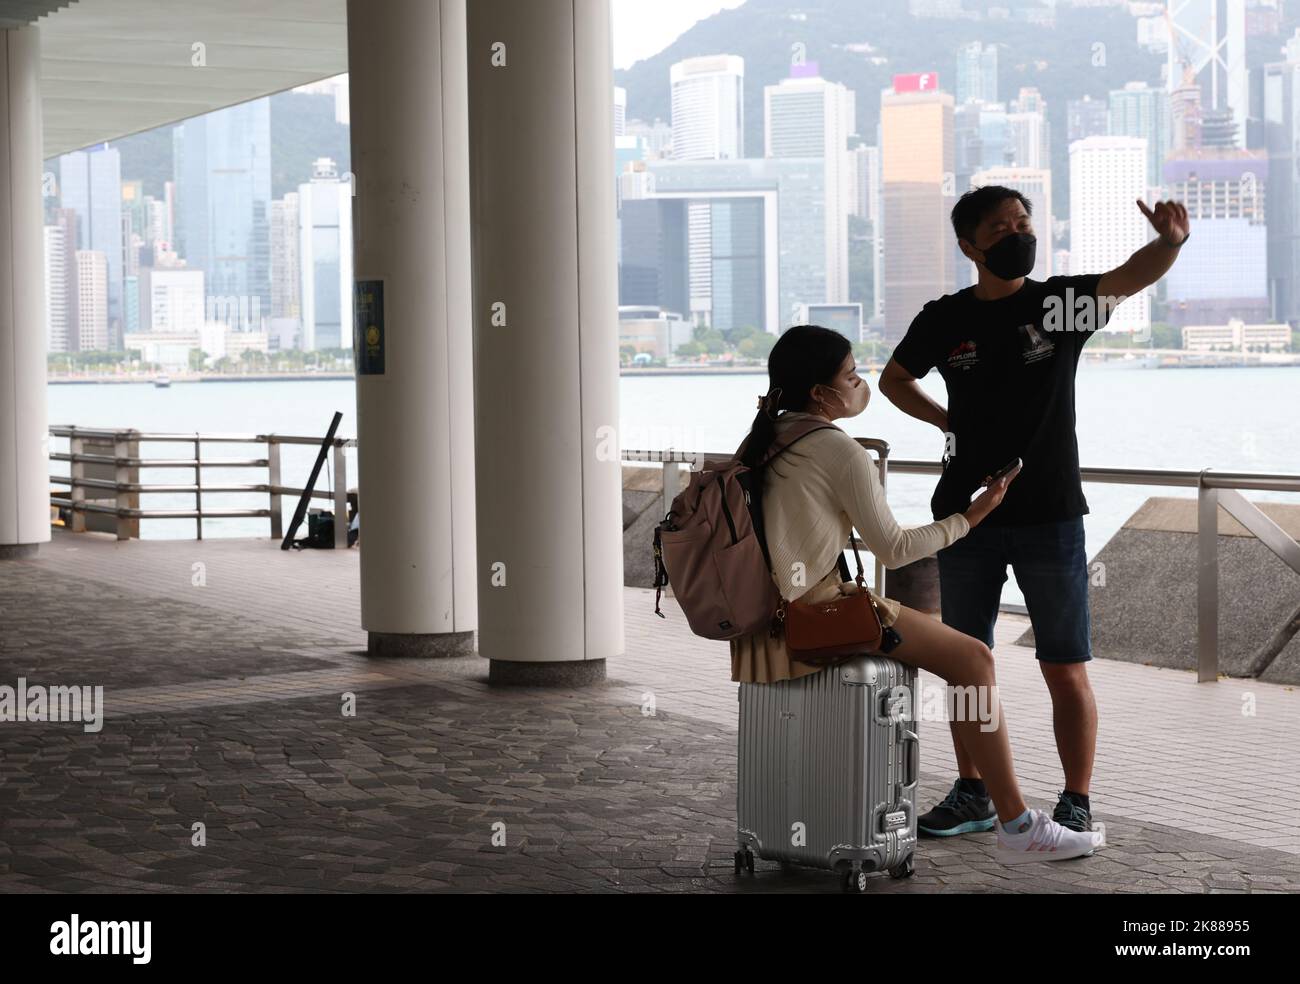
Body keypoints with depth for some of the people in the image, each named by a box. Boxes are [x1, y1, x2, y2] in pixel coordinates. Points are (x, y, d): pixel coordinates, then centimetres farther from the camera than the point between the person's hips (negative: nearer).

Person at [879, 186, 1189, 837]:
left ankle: (1077, 805, 9)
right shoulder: (944, 320, 3)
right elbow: (894, 379, 21)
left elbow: (1131, 276, -21)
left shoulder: (1061, 302, -2)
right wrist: (948, 422, 7)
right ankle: (972, 795, 22)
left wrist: (1170, 241, -42)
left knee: (1066, 668, 0)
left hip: (1050, 515, -2)